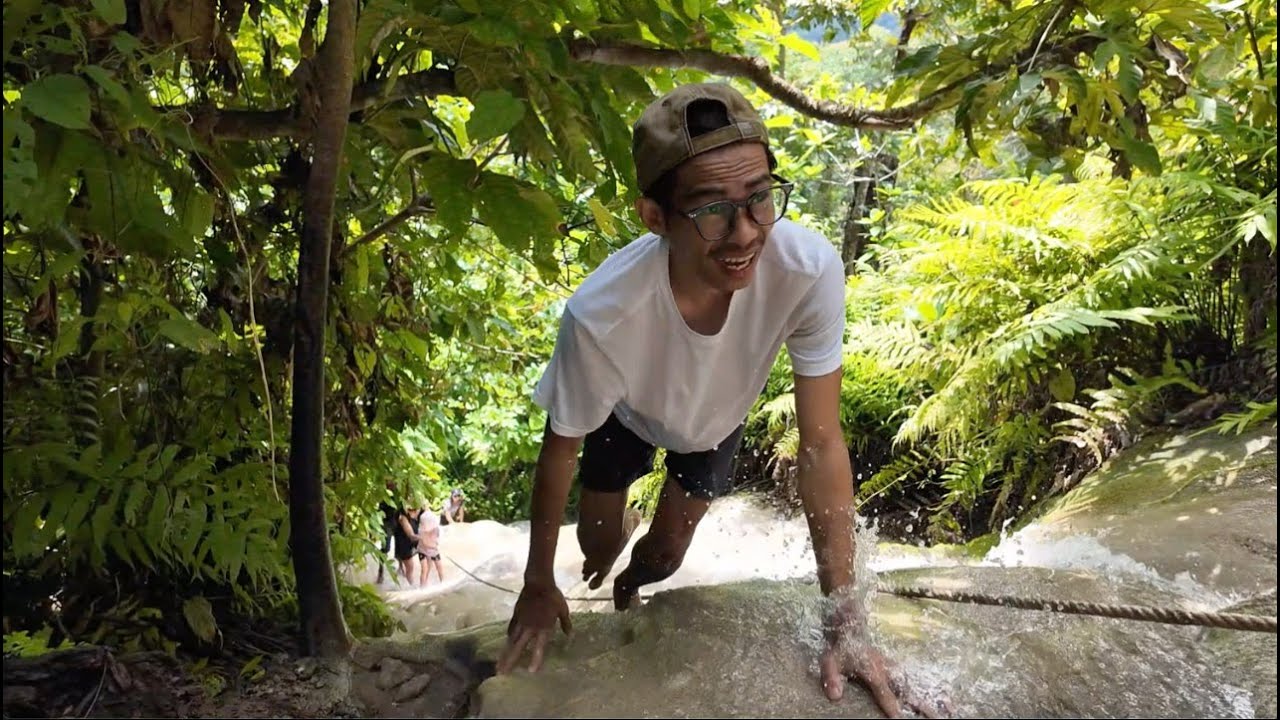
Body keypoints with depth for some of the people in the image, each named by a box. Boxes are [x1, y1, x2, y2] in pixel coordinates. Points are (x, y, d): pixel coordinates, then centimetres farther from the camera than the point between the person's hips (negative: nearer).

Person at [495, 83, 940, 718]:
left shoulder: (810, 270, -41)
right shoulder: (600, 315, -44)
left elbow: (822, 444, -30)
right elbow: (560, 453, -25)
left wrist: (845, 624, -28)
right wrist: (537, 586, -10)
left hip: (719, 417, 1)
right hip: (628, 414, -1)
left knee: (665, 555, 14)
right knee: (598, 547, 15)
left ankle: (630, 585, 53)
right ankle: (607, 568, 55)